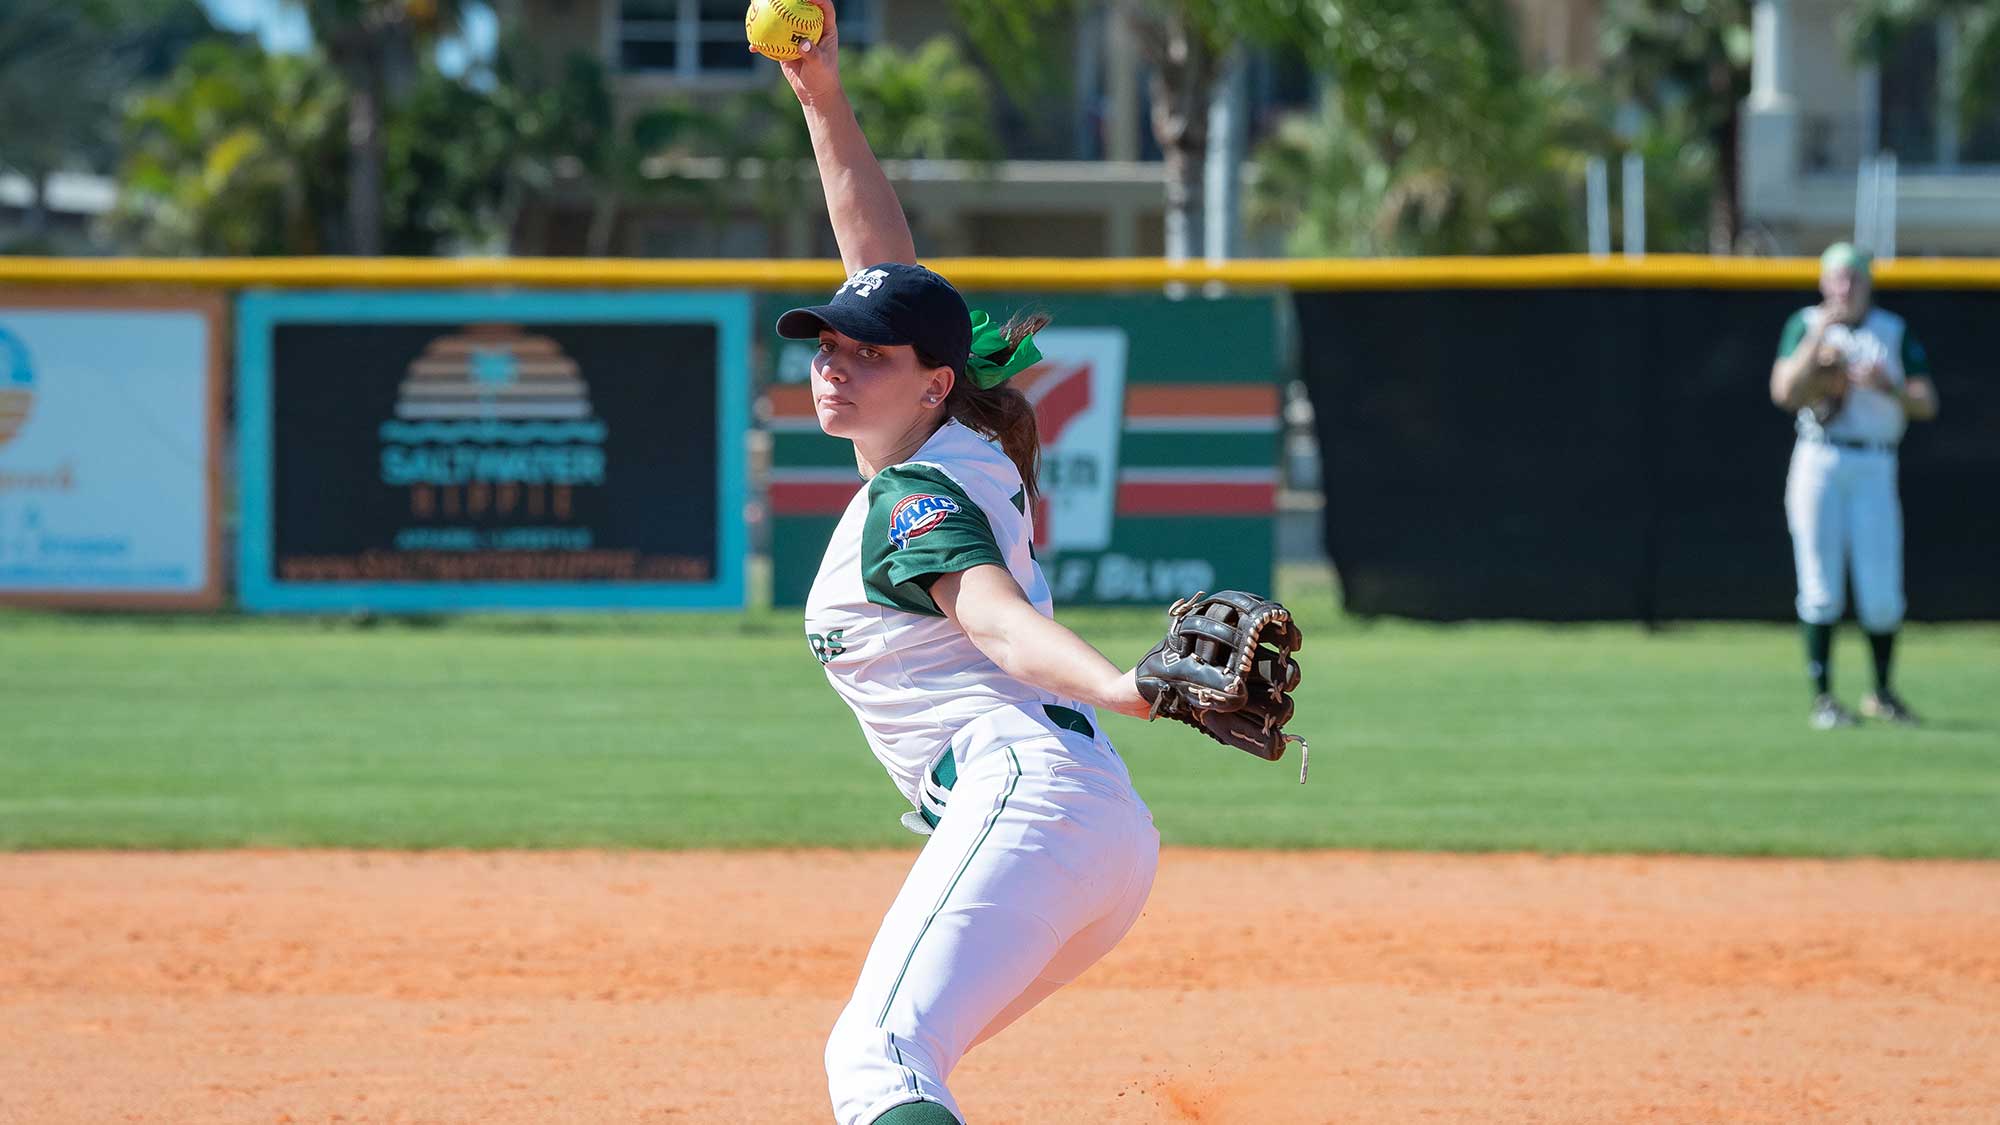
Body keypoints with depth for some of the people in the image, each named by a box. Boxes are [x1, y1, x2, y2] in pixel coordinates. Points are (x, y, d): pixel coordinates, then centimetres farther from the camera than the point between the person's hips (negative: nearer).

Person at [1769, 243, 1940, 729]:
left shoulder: (1894, 332, 11)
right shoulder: (1806, 326, 7)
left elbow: (1926, 406, 5)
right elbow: (1784, 392, -8)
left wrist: (1888, 386, -14)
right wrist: (1820, 334, -14)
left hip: (1875, 470, 1)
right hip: (1819, 464, -1)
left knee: (1882, 593, -2)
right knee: (1821, 588, -3)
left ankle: (1882, 694, 15)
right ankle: (1822, 698, 2)